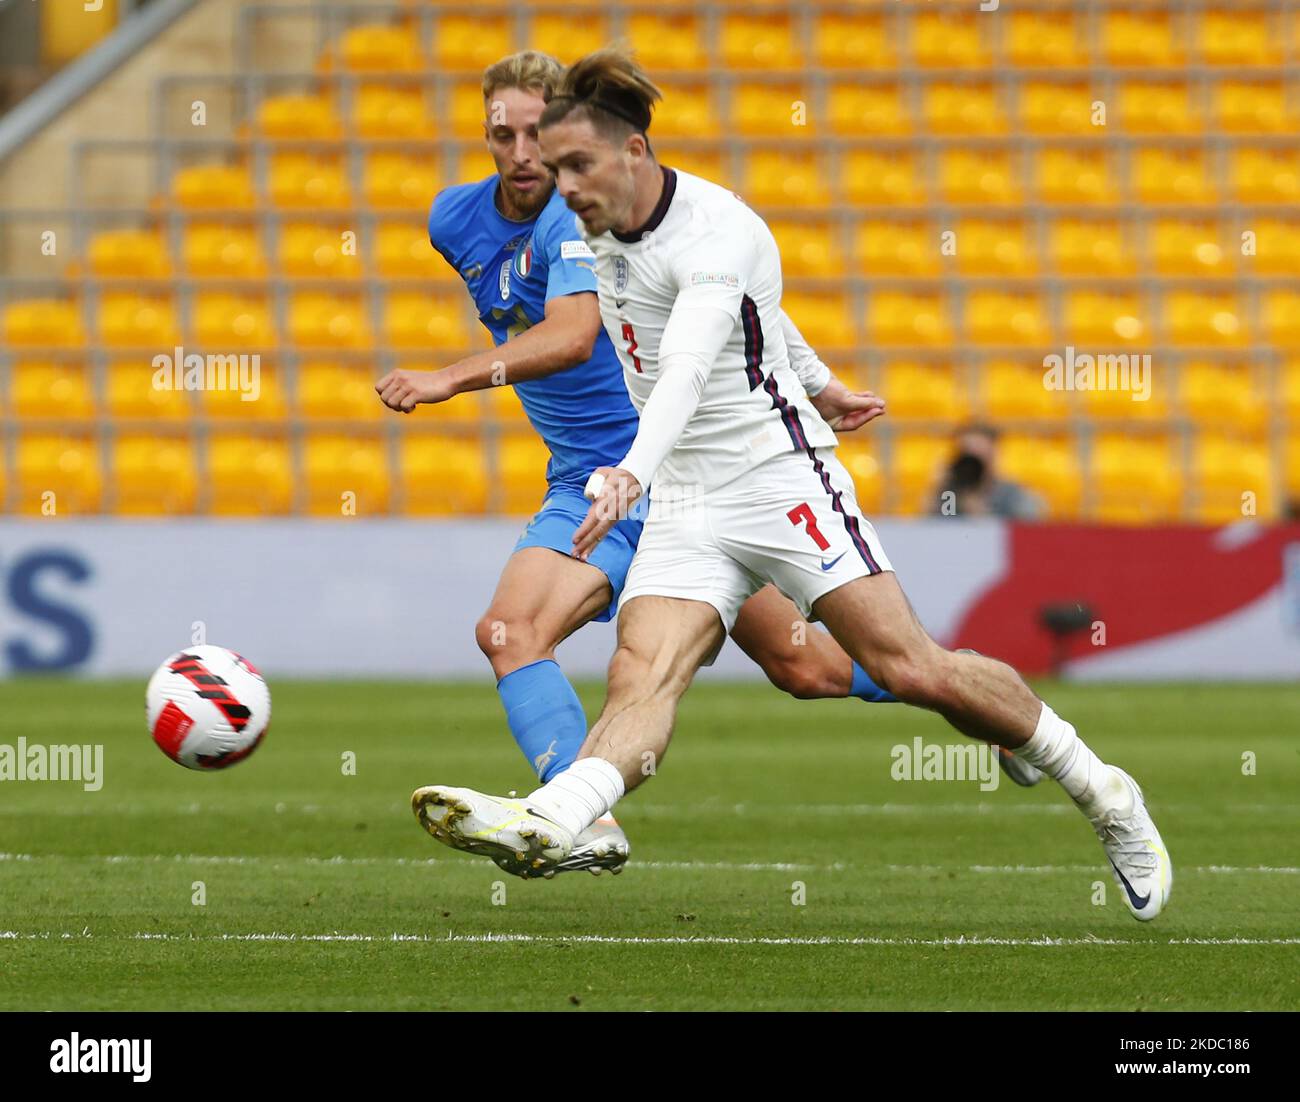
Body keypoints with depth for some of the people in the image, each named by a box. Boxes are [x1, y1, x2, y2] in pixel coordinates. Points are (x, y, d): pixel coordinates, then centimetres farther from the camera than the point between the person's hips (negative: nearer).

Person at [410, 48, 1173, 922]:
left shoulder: (714, 229, -19)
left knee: (912, 670, -10)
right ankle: (546, 824, -45)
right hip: (686, 505, 7)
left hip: (781, 478, -7)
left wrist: (635, 473, -53)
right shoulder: (605, 232, 8)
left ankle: (1099, 792, 9)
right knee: (641, 677, -18)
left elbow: (688, 365, -36)